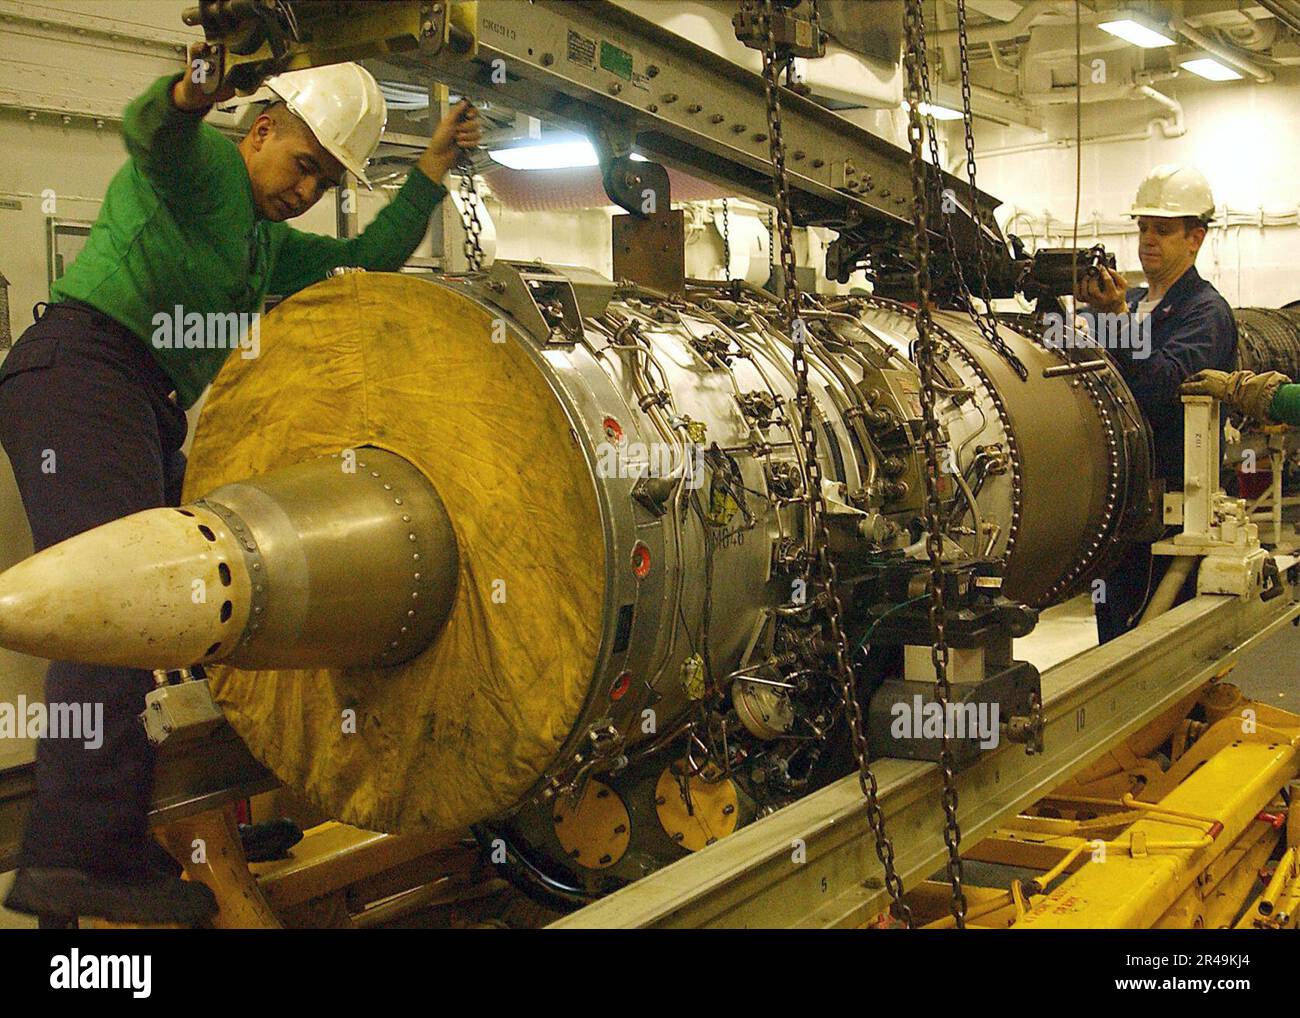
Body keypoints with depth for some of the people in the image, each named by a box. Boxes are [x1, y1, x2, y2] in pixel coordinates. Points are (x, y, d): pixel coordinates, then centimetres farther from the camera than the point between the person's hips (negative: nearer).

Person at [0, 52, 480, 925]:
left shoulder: (271, 247, 28)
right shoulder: (201, 163, 2)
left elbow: (369, 257, 27)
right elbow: (149, 129, -20)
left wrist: (434, 168, 22)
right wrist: (185, 95, -43)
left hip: (149, 410, 10)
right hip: (80, 368, -10)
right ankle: (81, 854, -36)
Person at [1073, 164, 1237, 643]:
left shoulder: (1206, 311, -7)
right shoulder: (1132, 301, 17)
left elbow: (1164, 383, -24)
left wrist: (1117, 315, -30)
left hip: (1171, 502, -8)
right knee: (1112, 639, 14)